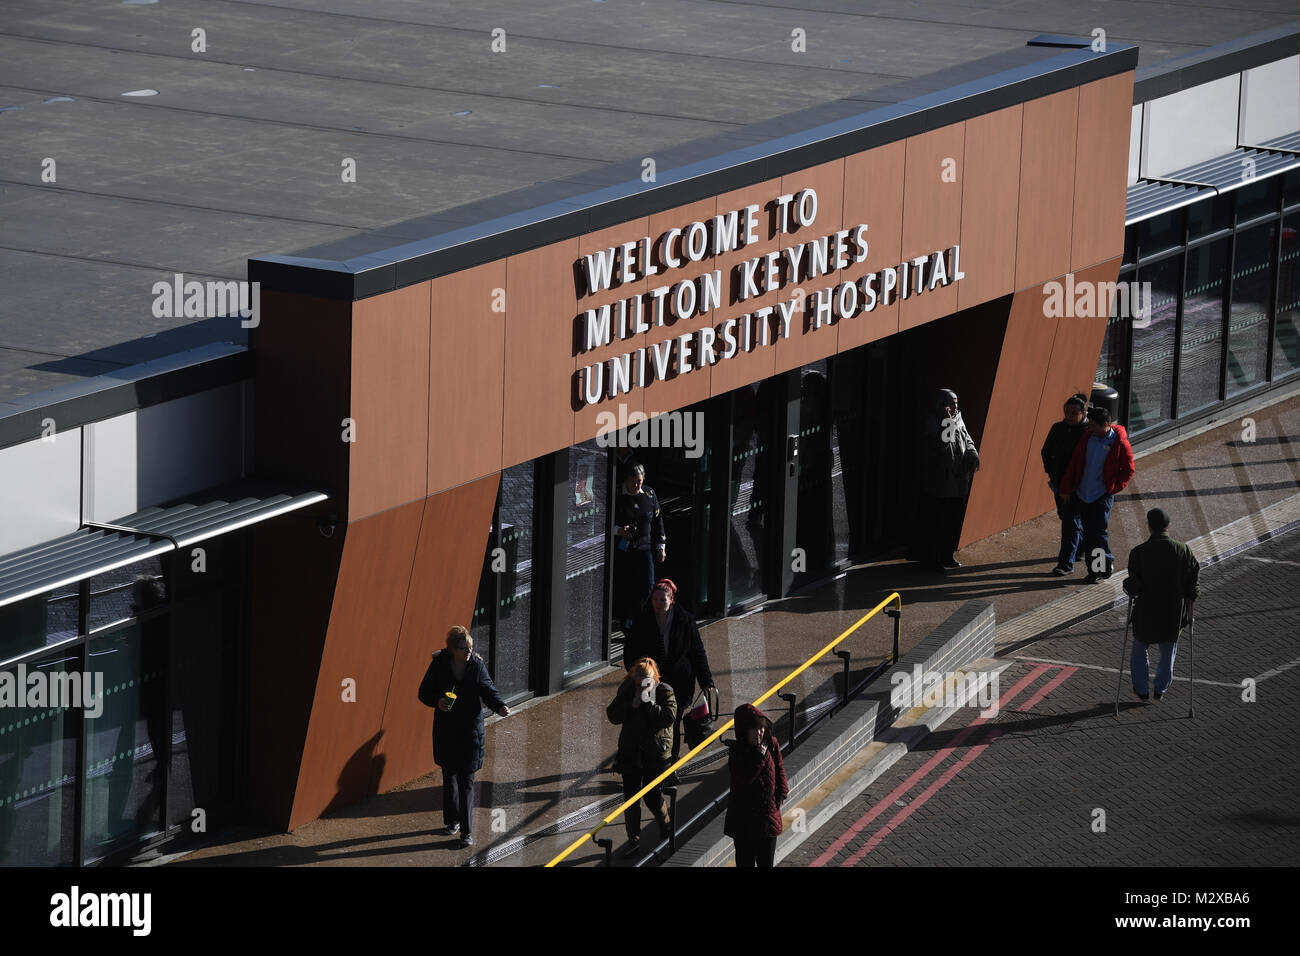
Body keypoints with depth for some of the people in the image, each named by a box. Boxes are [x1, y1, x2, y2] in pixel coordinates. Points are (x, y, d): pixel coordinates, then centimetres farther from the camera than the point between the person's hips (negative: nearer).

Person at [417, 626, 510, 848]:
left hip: (470, 730, -1)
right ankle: (452, 821, 32)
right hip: (446, 730, 1)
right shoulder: (439, 665, -5)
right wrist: (437, 701, -19)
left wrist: (500, 707, -21)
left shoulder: (477, 665, -5)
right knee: (449, 776, 13)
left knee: (466, 780, -4)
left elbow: (488, 691, -2)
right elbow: (424, 692, 1)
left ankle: (467, 831, -2)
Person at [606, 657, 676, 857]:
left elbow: (668, 718, -17)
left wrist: (648, 702, -20)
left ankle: (666, 824, 30)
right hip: (630, 750, 3)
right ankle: (633, 839, 10)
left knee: (652, 795, -1)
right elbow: (613, 716, -4)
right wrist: (633, 704, -16)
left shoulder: (664, 691, -6)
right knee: (630, 795, 1)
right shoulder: (627, 690, 3)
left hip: (655, 751, -3)